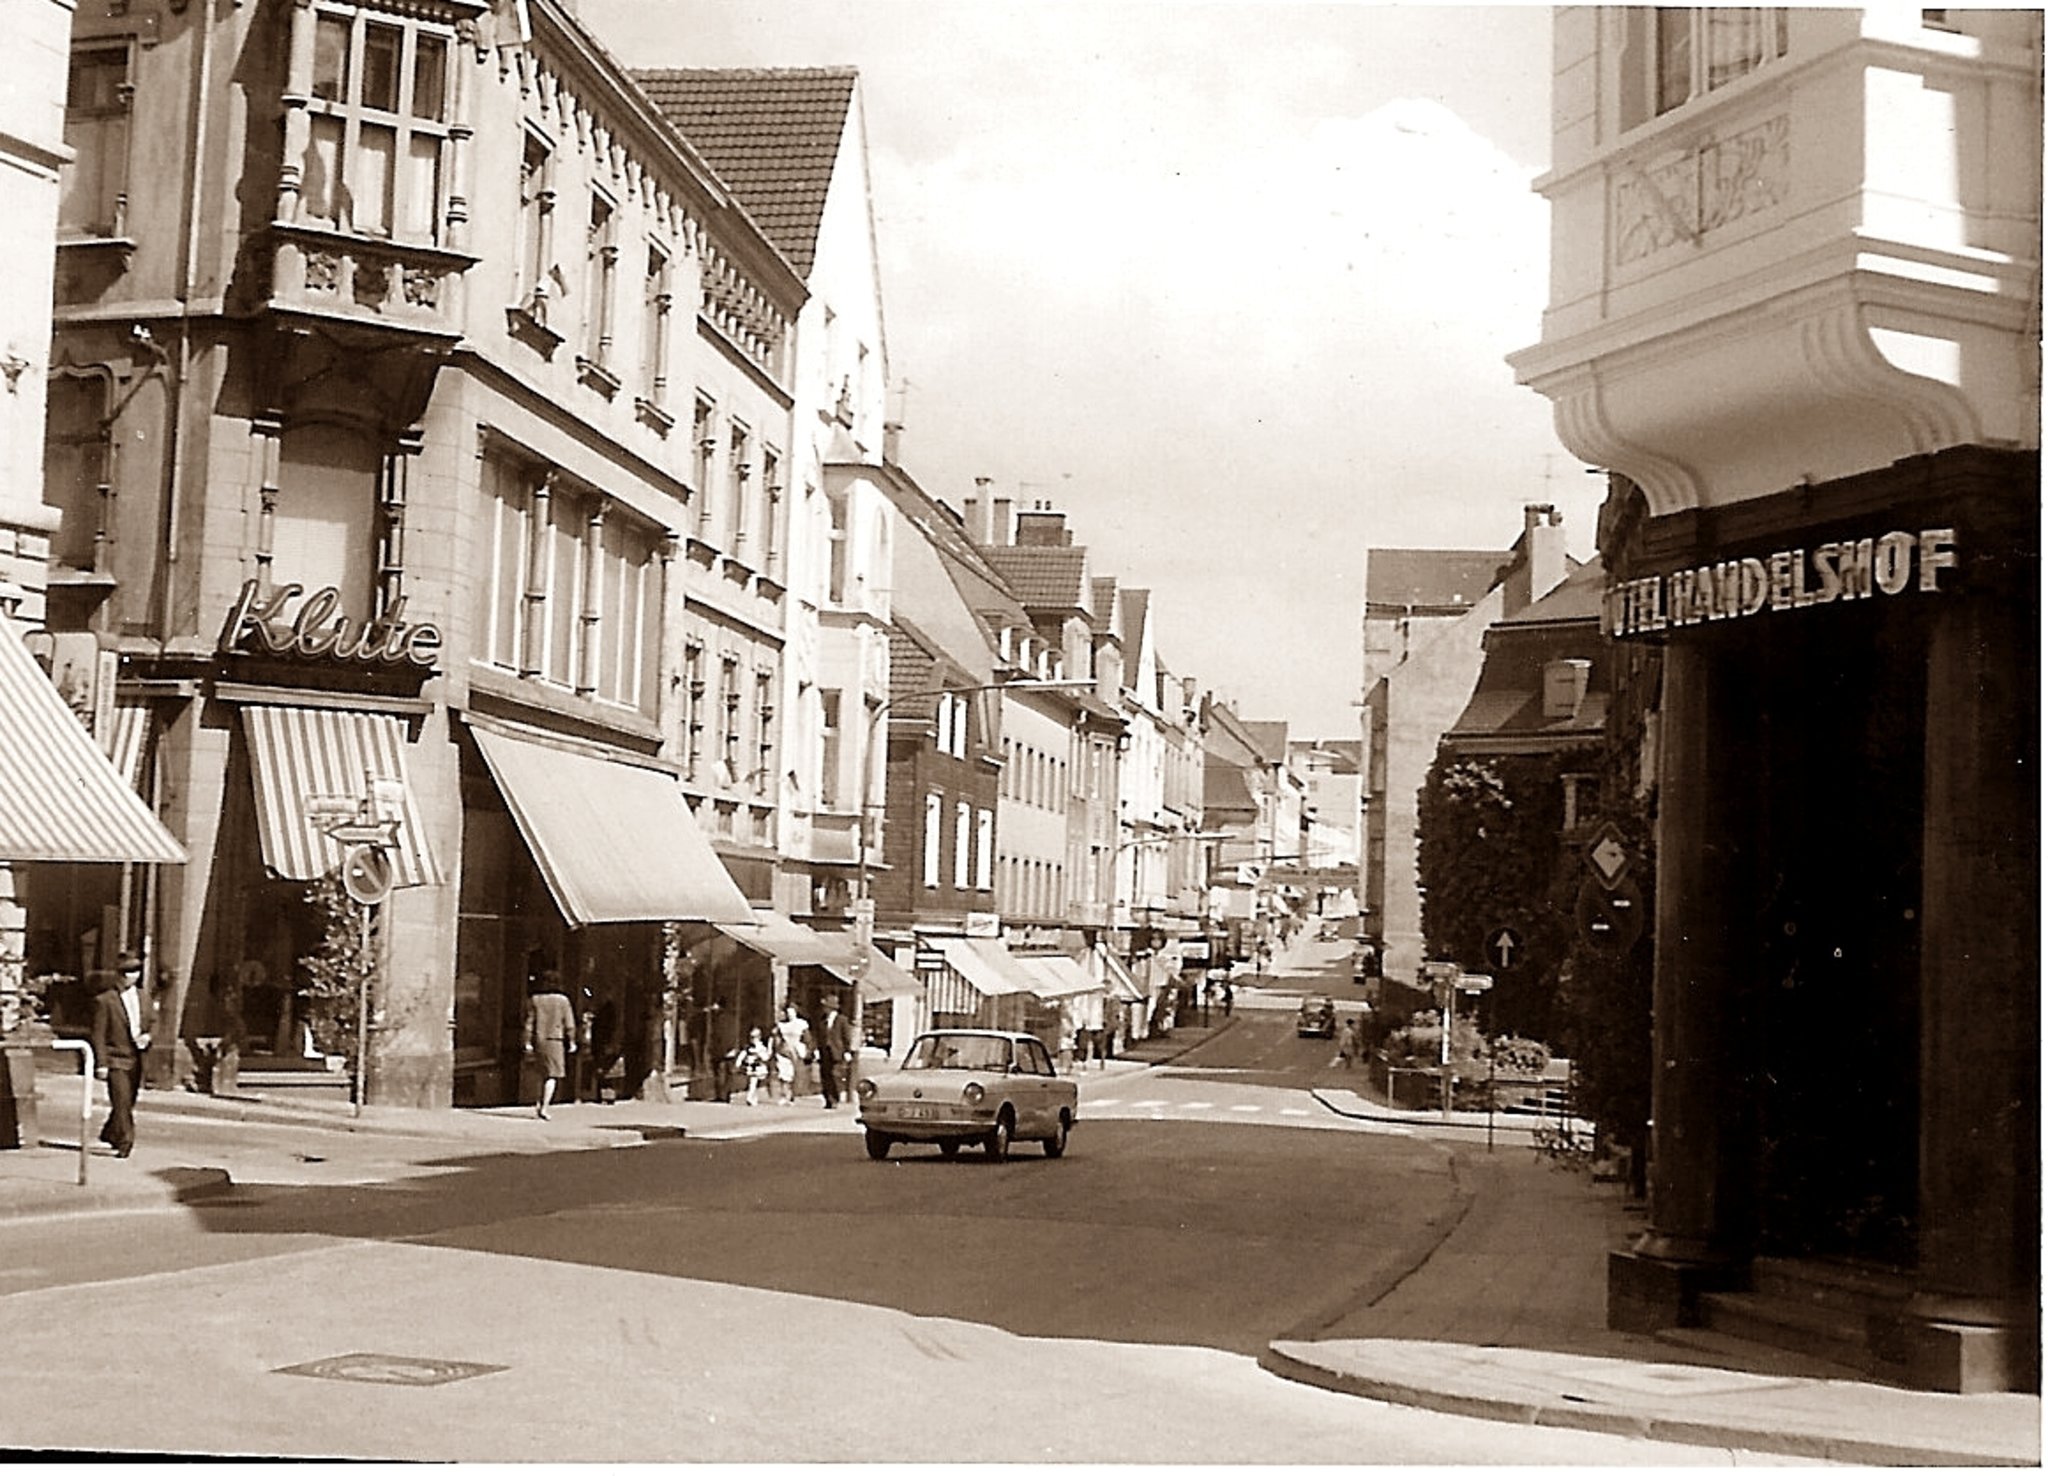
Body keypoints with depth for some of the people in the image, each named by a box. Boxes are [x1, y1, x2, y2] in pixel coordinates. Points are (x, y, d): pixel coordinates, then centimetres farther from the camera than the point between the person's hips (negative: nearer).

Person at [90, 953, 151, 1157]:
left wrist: (147, 1036, -2)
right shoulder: (104, 1000, -7)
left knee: (127, 1102, 12)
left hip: (135, 1059, 6)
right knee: (122, 1101, -12)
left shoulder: (141, 997, 11)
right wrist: (101, 1064, -13)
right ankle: (125, 1143, -7)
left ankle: (109, 1135, 31)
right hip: (116, 1058, -6)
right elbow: (98, 1035, -8)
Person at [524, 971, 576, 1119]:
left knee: (544, 1074, 18)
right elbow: (569, 1024, -3)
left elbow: (530, 1022, 3)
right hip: (555, 1040, -4)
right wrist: (572, 1042, 3)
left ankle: (541, 1106, 18)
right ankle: (544, 1107, -13)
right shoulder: (562, 1000, -4)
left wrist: (528, 1042, 6)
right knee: (553, 1075, -2)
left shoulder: (534, 1000, 3)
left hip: (539, 1040, 4)